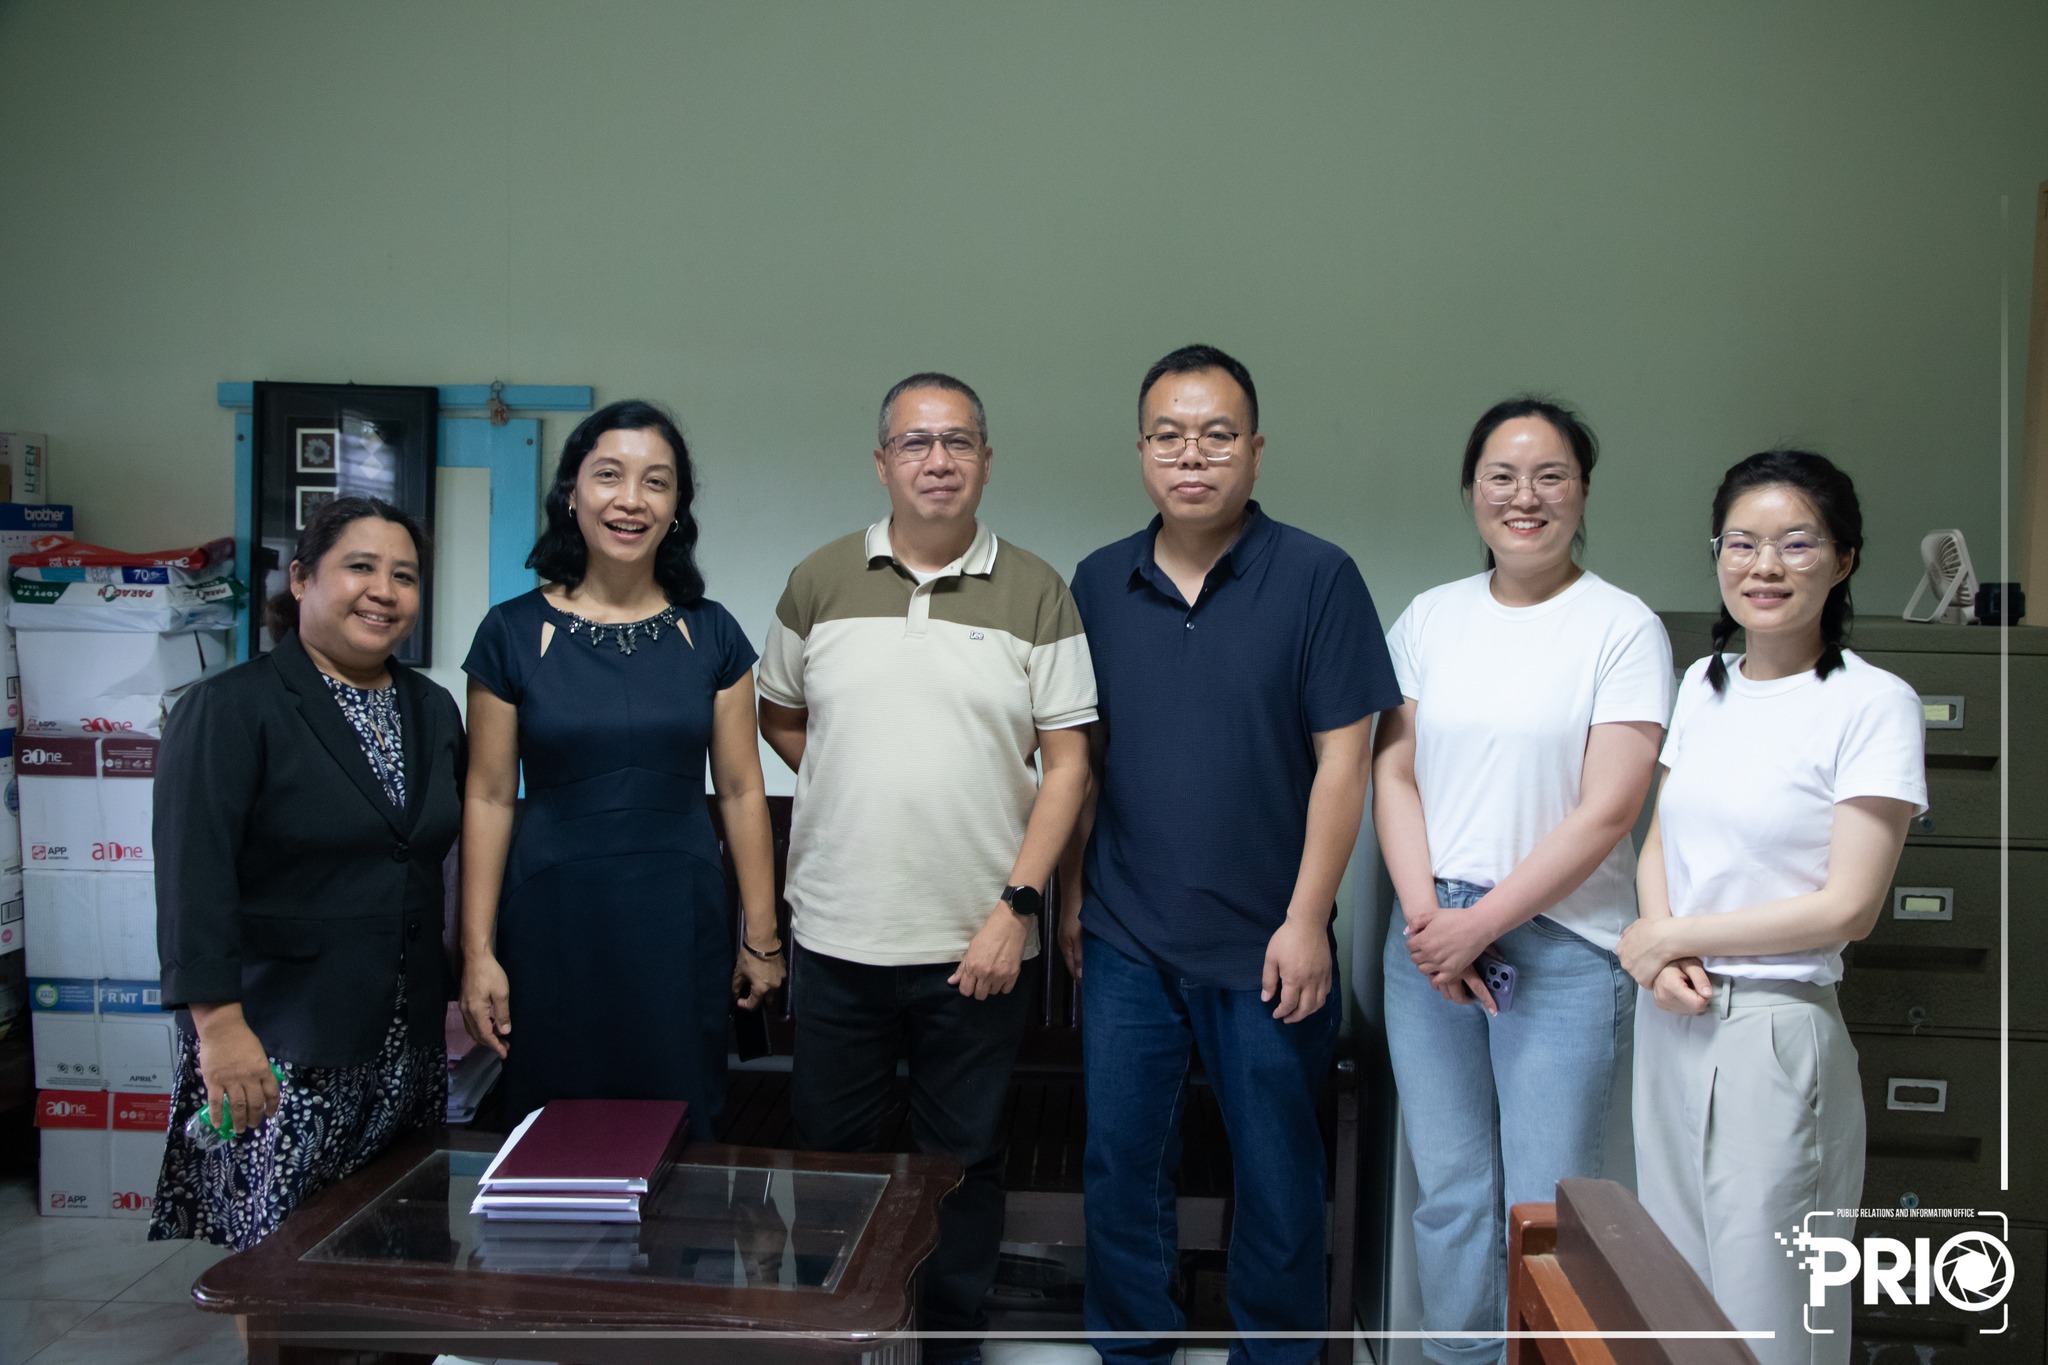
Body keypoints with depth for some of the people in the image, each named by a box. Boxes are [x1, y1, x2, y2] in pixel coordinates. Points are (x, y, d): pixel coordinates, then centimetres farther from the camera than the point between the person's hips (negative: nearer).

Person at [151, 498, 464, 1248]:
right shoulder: (230, 709, -7)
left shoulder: (433, 709, 11)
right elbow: (194, 876, -15)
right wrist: (220, 1025, -22)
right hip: (279, 1047, -5)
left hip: (409, 1045, 6)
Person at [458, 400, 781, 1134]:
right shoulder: (512, 632, -1)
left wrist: (761, 937, 4)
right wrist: (478, 952, -2)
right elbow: (489, 799, 0)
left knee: (679, 1138, 7)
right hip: (553, 919, -1)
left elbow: (741, 791, 4)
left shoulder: (711, 634, 2)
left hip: (679, 920, 1)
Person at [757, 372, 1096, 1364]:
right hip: (839, 935, 2)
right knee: (827, 1155, 13)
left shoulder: (1035, 594, -1)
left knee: (963, 1166, 12)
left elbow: (1066, 762, -3)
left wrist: (1016, 906, -10)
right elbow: (780, 716, 17)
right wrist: (855, 796, 5)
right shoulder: (821, 582, 4)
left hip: (977, 944, -1)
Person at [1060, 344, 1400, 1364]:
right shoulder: (1098, 583, 4)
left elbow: (1343, 761, -7)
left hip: (1265, 944, -3)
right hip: (1126, 938, 3)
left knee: (1277, 1178, 11)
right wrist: (1071, 896, 9)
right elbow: (1081, 755, 10)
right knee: (1120, 1164, 12)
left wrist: (1306, 919, -11)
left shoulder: (1318, 579, -6)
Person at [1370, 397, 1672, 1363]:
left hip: (1561, 945, -3)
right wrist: (1426, 915, -7)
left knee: (1544, 1210, 0)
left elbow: (1607, 811, -10)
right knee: (1448, 1193, 11)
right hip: (1431, 933, 4)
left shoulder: (1623, 627, -4)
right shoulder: (1430, 617, 8)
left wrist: (1482, 922, -12)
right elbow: (1392, 774, 5)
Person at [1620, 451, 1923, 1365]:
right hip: (1669, 1020, 6)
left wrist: (1671, 937, -9)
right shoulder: (1705, 682, 8)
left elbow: (1847, 908, -14)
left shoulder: (1874, 704, -11)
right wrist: (1662, 959, -6)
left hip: (1775, 1028, -6)